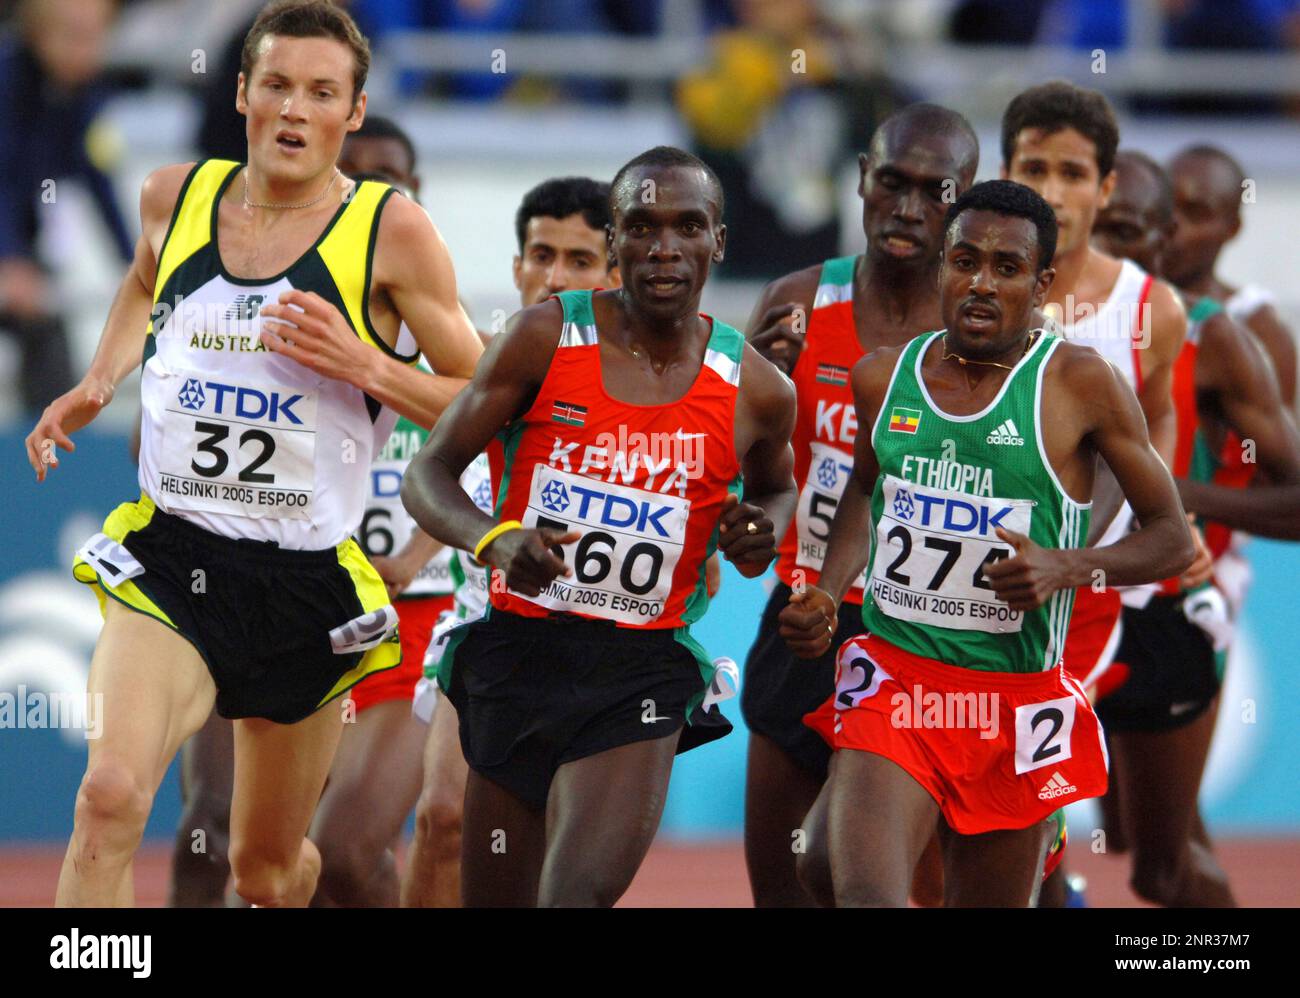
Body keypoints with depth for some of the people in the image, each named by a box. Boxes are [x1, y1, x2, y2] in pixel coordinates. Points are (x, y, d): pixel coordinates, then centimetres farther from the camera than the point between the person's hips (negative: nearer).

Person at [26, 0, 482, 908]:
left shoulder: (393, 233, -6)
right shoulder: (175, 197, 4)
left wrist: (366, 366, -17)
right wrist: (97, 383, 14)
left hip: (309, 584, 0)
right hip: (169, 561, 1)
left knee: (268, 866, 16)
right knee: (110, 794, -27)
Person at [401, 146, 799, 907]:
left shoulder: (757, 392, 1)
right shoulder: (545, 340, -3)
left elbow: (774, 486, 24)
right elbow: (430, 474, -2)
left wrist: (761, 530, -1)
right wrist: (496, 541, -23)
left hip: (642, 671, -1)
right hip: (519, 650, 1)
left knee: (583, 893, -22)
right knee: (495, 901, 8)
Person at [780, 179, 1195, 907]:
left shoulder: (1080, 384, -6)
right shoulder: (883, 377, 5)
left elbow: (1173, 540, -1)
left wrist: (1067, 567, -18)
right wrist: (827, 595, 9)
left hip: (1019, 699, -1)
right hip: (892, 679, 1)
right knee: (865, 896, -21)